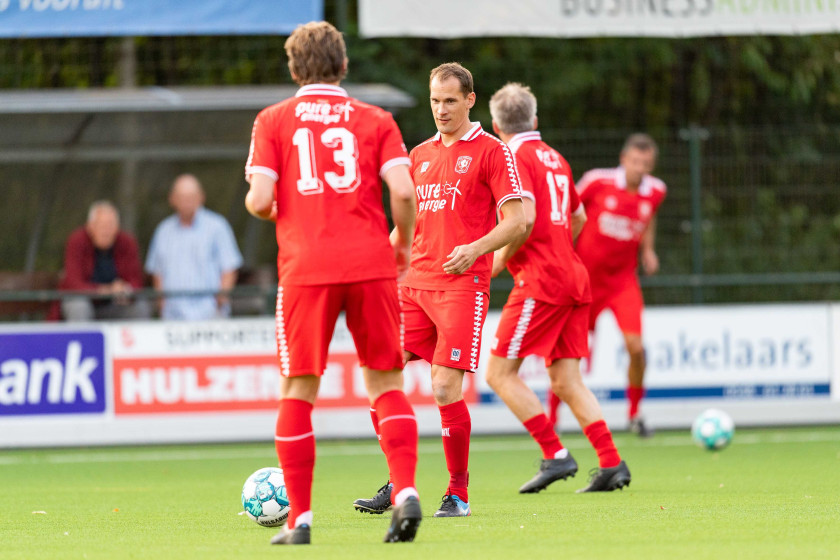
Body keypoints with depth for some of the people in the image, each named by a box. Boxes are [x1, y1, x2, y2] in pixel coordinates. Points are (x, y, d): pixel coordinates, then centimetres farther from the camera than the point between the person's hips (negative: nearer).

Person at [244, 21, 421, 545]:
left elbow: (260, 200, -2)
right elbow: (403, 191, -3)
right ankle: (407, 492, -10)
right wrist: (403, 241, 15)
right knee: (387, 383, 8)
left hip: (306, 267, -1)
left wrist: (266, 208, 21)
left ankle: (299, 519, 4)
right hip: (371, 265, 1)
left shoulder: (273, 121, 7)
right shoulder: (375, 120, 9)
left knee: (298, 391, 6)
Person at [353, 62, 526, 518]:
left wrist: (476, 248, -19)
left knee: (445, 387, -12)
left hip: (463, 284, -6)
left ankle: (458, 494, 1)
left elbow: (516, 220, -4)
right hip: (415, 282, 6)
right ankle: (397, 485, 5)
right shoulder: (420, 155, 19)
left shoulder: (491, 151, 0)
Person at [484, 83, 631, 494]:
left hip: (539, 282, -8)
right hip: (573, 279, 8)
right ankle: (611, 464, -2)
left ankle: (555, 455, -9)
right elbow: (578, 218, 27)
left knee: (499, 372, -3)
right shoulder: (554, 158, 18)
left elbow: (525, 218, -21)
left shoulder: (515, 158, -8)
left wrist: (502, 257, -7)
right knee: (566, 381, 8)